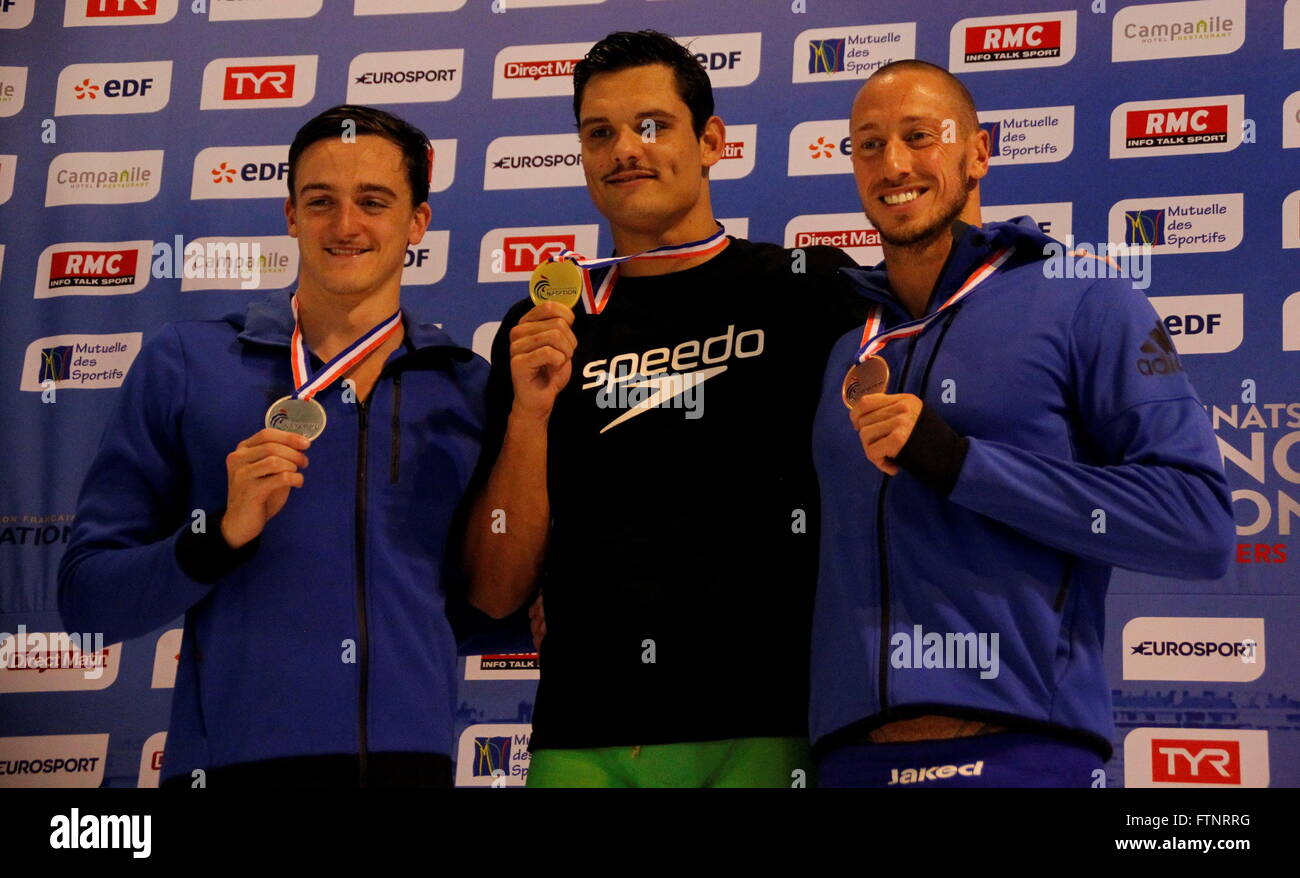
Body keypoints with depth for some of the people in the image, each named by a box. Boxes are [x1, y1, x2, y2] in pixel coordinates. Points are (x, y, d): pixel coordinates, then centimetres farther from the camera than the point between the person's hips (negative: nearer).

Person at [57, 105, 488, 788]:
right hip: (235, 758, -1)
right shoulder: (184, 364, 3)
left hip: (413, 755, 2)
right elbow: (87, 597, 0)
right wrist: (224, 533, -15)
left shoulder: (469, 388, 6)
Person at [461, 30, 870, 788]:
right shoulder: (540, 332, 11)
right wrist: (529, 414, -5)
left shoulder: (805, 290, 4)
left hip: (760, 729, -2)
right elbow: (496, 594, 7)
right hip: (582, 740, 2)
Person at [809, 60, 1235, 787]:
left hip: (1019, 751, -4)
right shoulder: (845, 349, 15)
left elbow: (1202, 522, -10)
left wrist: (959, 462, -14)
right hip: (853, 754, 4)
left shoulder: (1083, 299, 0)